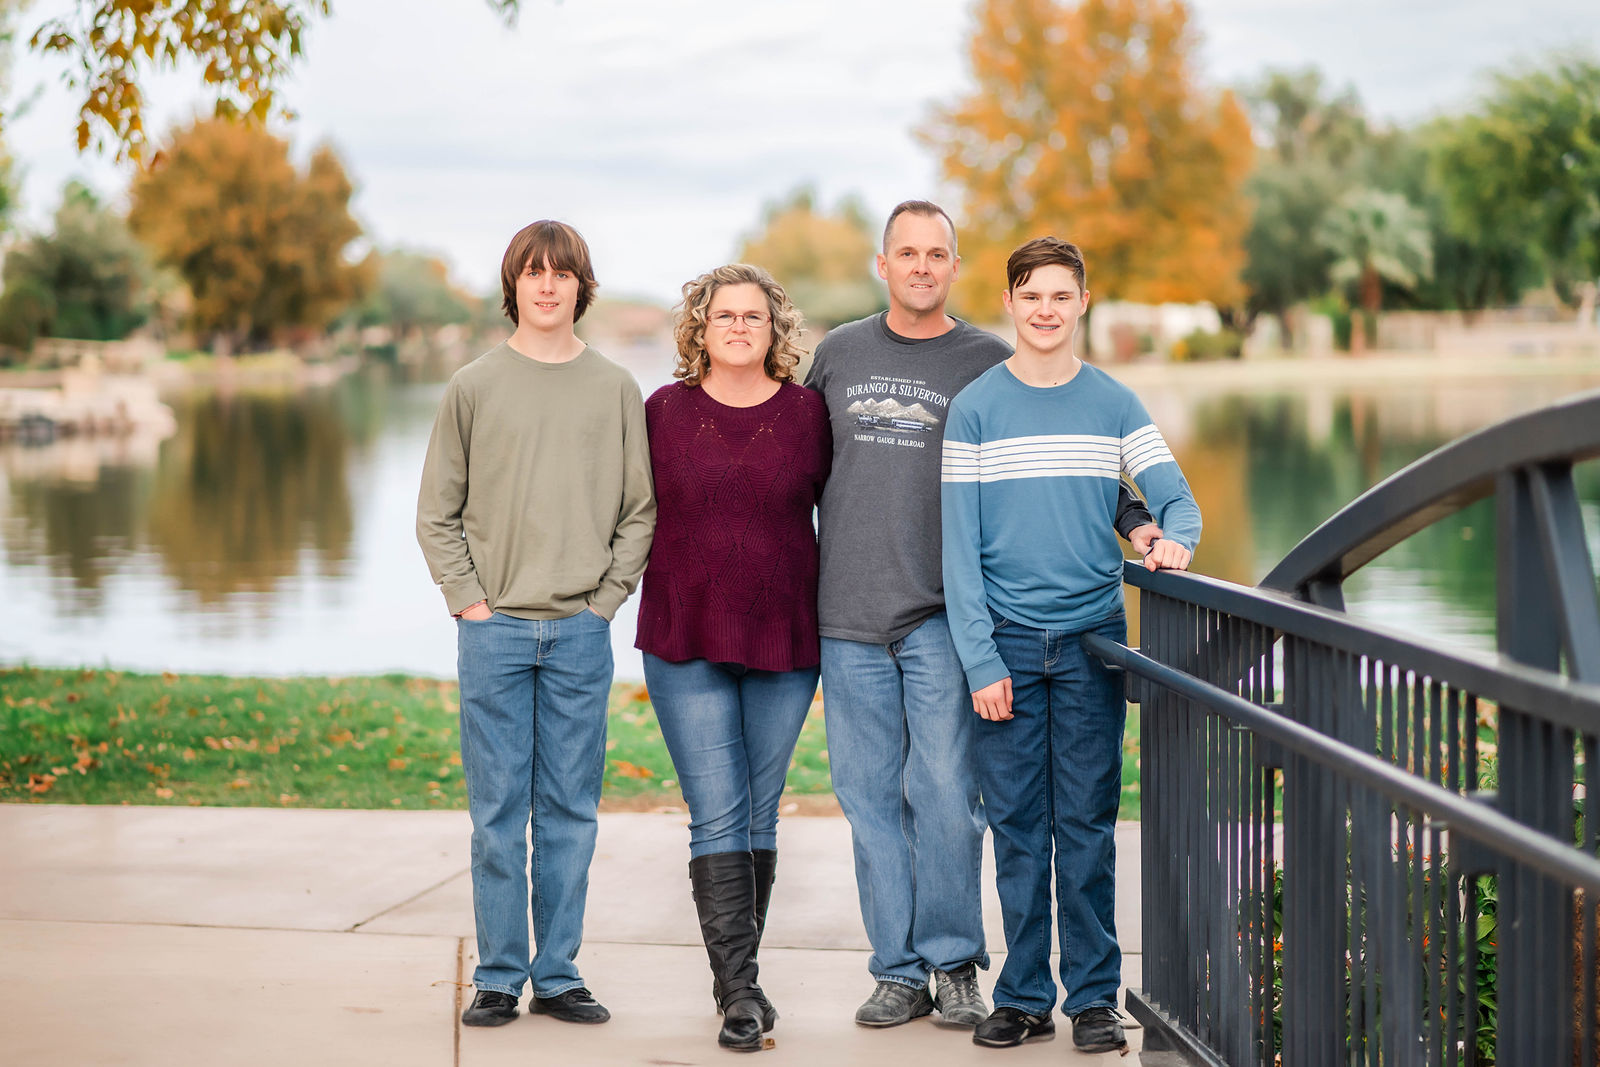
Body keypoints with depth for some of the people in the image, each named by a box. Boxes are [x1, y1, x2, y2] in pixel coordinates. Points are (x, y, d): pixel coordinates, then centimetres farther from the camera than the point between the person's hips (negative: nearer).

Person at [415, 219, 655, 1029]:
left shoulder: (615, 389, 7)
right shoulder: (474, 387, 4)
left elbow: (639, 511, 8)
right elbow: (437, 513, 5)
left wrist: (607, 596, -1)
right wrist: (468, 598, -4)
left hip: (582, 631, 1)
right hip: (495, 628, -1)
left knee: (570, 810, 5)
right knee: (498, 811, 2)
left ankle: (559, 974, 13)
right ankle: (499, 976, 10)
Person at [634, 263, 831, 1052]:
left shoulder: (808, 413, 3)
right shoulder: (663, 411, 3)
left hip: (785, 639, 1)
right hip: (685, 644, -1)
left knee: (759, 813, 8)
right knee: (716, 816, -7)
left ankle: (738, 976, 20)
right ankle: (738, 992, -7)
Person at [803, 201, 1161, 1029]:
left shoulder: (990, 363, 5)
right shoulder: (839, 353, 12)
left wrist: (1133, 521, -6)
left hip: (944, 616, -2)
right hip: (849, 617, 2)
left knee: (944, 789, -9)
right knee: (870, 796, 3)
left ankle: (952, 962, 5)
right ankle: (899, 971, 11)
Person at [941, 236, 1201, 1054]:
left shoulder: (1114, 405, 8)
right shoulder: (974, 409, 3)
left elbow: (1176, 497, 2)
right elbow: (960, 546, -1)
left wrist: (1174, 537, -23)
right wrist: (979, 659, -9)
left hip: (1092, 640, 1)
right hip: (1008, 642, -1)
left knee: (1088, 825, 2)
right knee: (1017, 827, 2)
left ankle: (1094, 996, 9)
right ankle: (1024, 995, 11)